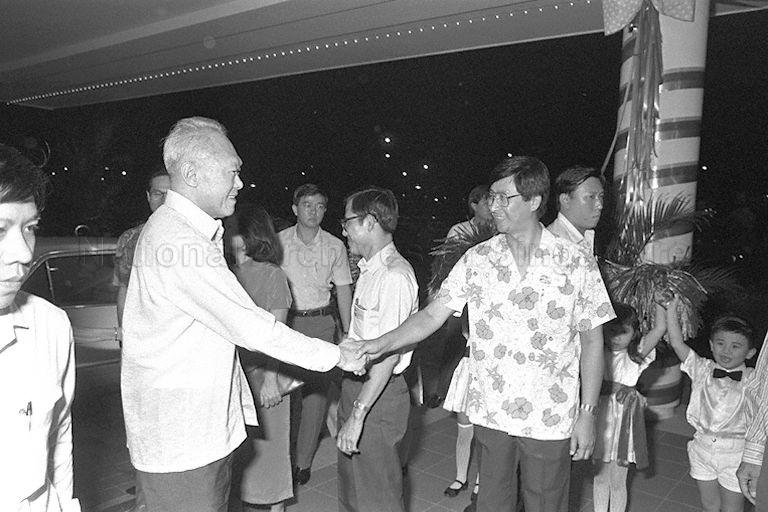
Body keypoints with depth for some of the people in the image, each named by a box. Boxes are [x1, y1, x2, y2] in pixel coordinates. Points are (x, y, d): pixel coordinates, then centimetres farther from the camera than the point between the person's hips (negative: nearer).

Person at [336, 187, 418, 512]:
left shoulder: (395, 275, -20)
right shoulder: (367, 269, 10)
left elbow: (389, 353, -24)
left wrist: (358, 414, -24)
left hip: (378, 398, -9)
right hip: (355, 385, 9)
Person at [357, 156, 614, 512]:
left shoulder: (576, 263, -7)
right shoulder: (477, 259, -2)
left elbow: (592, 341, -2)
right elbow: (432, 315, -3)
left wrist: (587, 413, -4)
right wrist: (383, 344, -16)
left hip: (551, 421, -2)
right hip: (491, 415, 2)